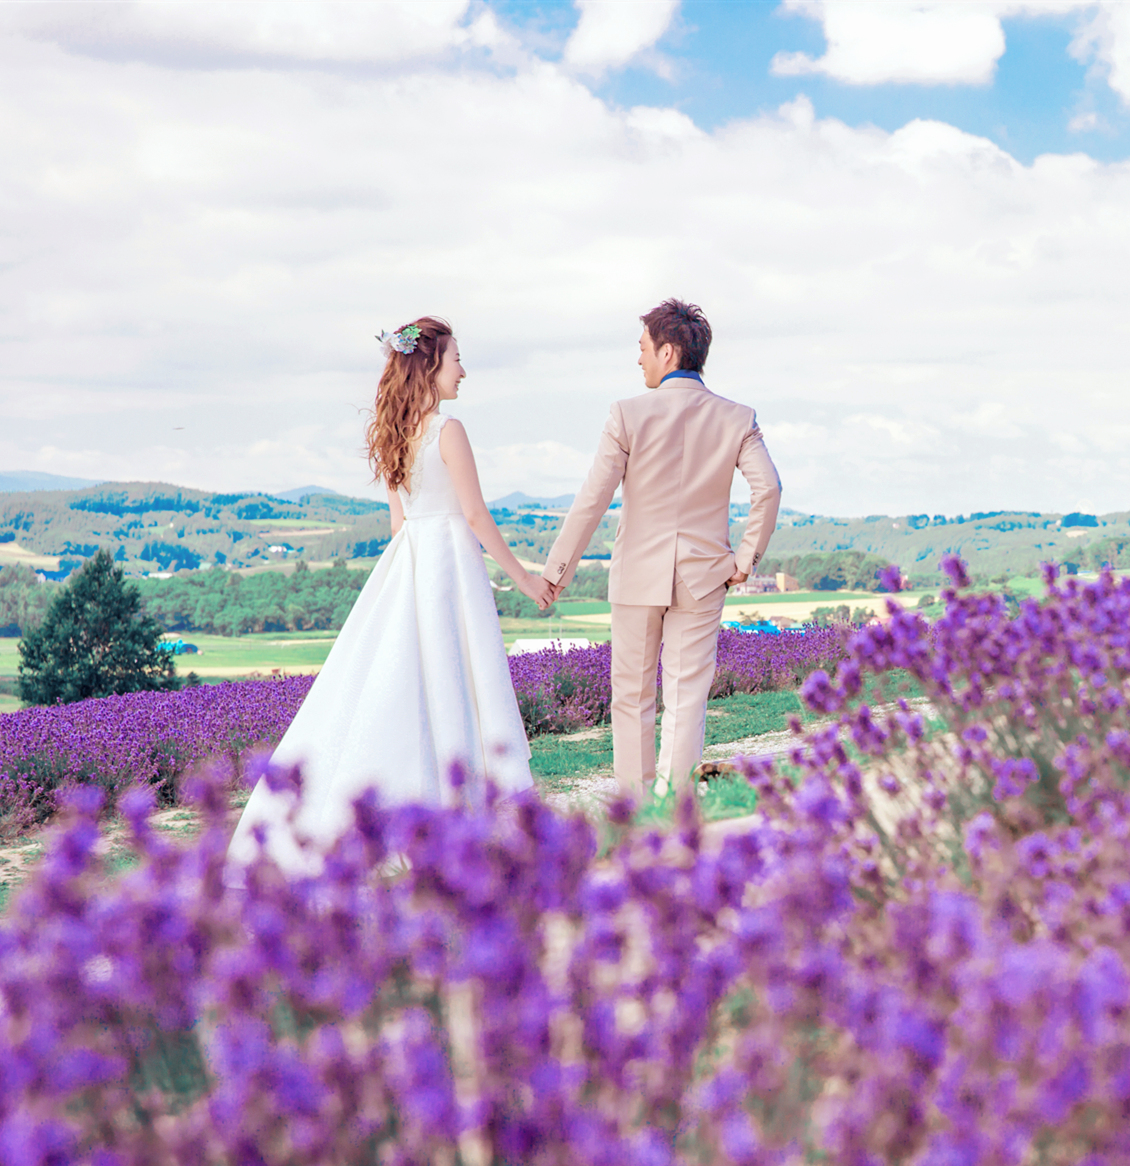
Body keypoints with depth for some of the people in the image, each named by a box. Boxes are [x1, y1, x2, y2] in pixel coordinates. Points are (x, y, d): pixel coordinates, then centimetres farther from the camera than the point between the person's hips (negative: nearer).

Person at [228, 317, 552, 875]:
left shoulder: (393, 433, 10)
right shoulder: (449, 430, -12)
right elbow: (476, 515, -11)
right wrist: (520, 574, -2)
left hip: (404, 557, 7)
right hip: (450, 558, -7)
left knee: (386, 680, 9)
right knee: (446, 684, -4)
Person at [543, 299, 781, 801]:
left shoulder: (629, 414, -9)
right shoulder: (736, 418, -2)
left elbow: (593, 498, -11)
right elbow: (768, 487, -13)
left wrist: (556, 571, -5)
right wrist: (745, 559, -3)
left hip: (638, 572, -1)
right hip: (702, 579, 2)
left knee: (632, 694, 12)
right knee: (687, 698, 3)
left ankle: (634, 805, 17)